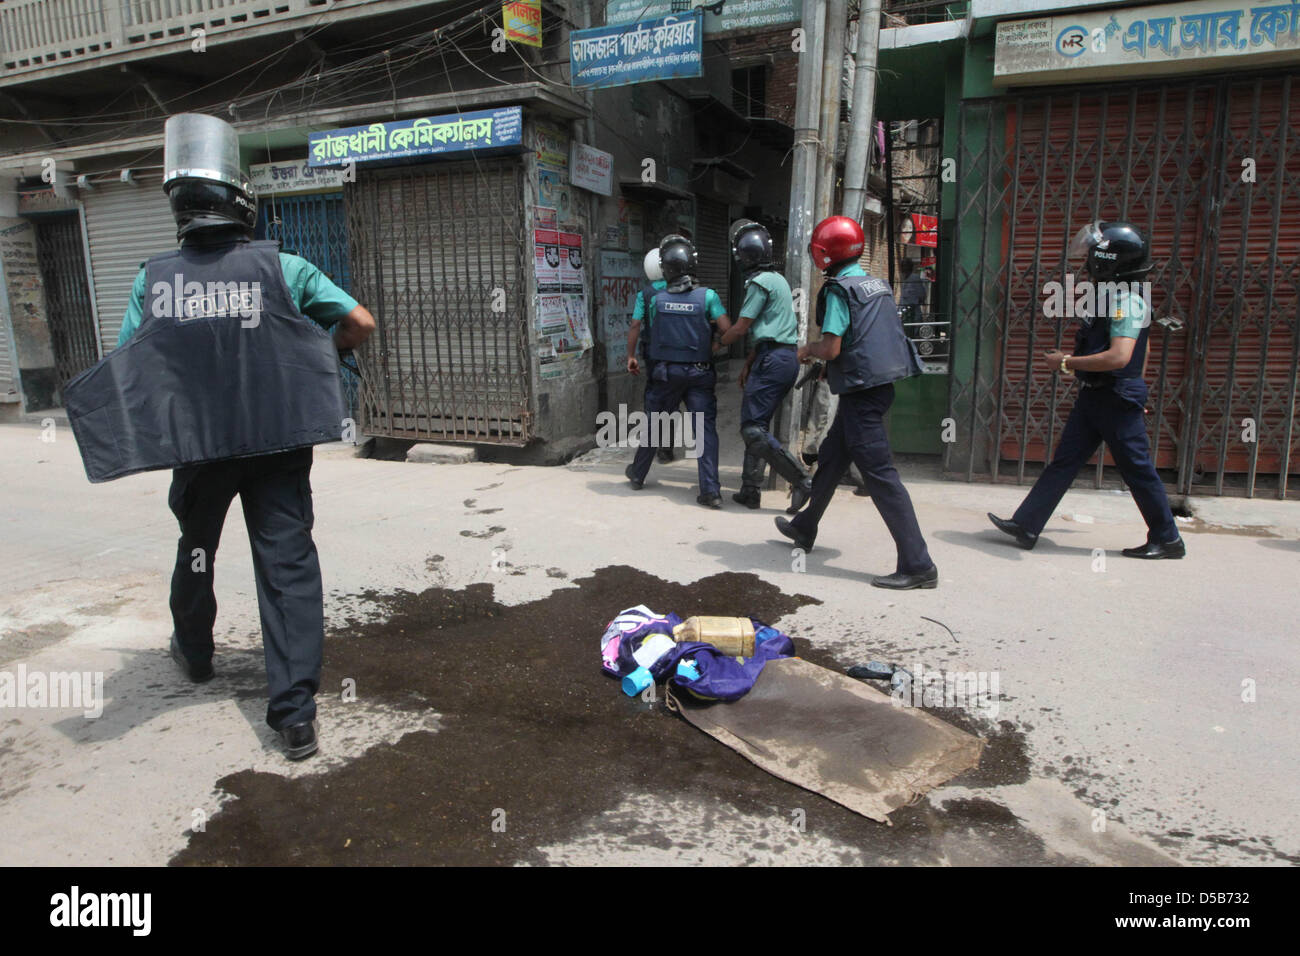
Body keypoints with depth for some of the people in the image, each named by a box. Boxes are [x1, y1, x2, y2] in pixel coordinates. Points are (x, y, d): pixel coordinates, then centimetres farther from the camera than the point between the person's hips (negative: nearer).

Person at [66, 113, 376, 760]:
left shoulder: (152, 279, -2)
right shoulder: (280, 267, -7)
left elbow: (125, 367, 0)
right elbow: (360, 323, -6)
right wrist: (325, 355, 12)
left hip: (195, 446, 2)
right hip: (277, 446, -2)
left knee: (196, 547, 25)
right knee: (288, 564, 1)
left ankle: (194, 654, 49)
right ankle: (294, 710, -3)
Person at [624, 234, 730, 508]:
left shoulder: (656, 298, -2)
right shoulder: (707, 295, -9)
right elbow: (727, 329, -14)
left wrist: (631, 357, 24)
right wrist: (716, 344, 8)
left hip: (666, 372, 2)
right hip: (700, 374, -2)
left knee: (653, 423, 17)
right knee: (705, 428, -2)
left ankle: (637, 474, 34)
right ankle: (710, 490, -10)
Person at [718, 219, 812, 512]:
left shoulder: (760, 282, -10)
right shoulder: (777, 279, 21)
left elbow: (740, 328, -9)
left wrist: (715, 344, 8)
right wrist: (748, 364, 24)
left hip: (773, 359, -10)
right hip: (787, 357, 10)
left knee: (753, 429, -10)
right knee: (758, 425, 13)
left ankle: (802, 481, -11)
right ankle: (750, 490, 16)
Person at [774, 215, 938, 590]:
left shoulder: (839, 291, -13)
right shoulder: (879, 285, 12)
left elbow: (831, 348, -19)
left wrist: (807, 350, 3)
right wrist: (828, 366, 20)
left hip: (862, 391, -9)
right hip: (882, 383, 9)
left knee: (880, 474, -8)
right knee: (831, 457, 22)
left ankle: (918, 565, -7)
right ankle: (804, 528, 40)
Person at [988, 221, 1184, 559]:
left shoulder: (1126, 302, -19)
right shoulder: (1112, 297, 11)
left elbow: (1119, 357, -31)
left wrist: (1065, 362, -23)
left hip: (1117, 400, -9)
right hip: (1095, 396, 9)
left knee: (1138, 470, 2)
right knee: (1064, 461, 7)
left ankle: (1168, 540, 18)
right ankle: (1025, 525, 10)